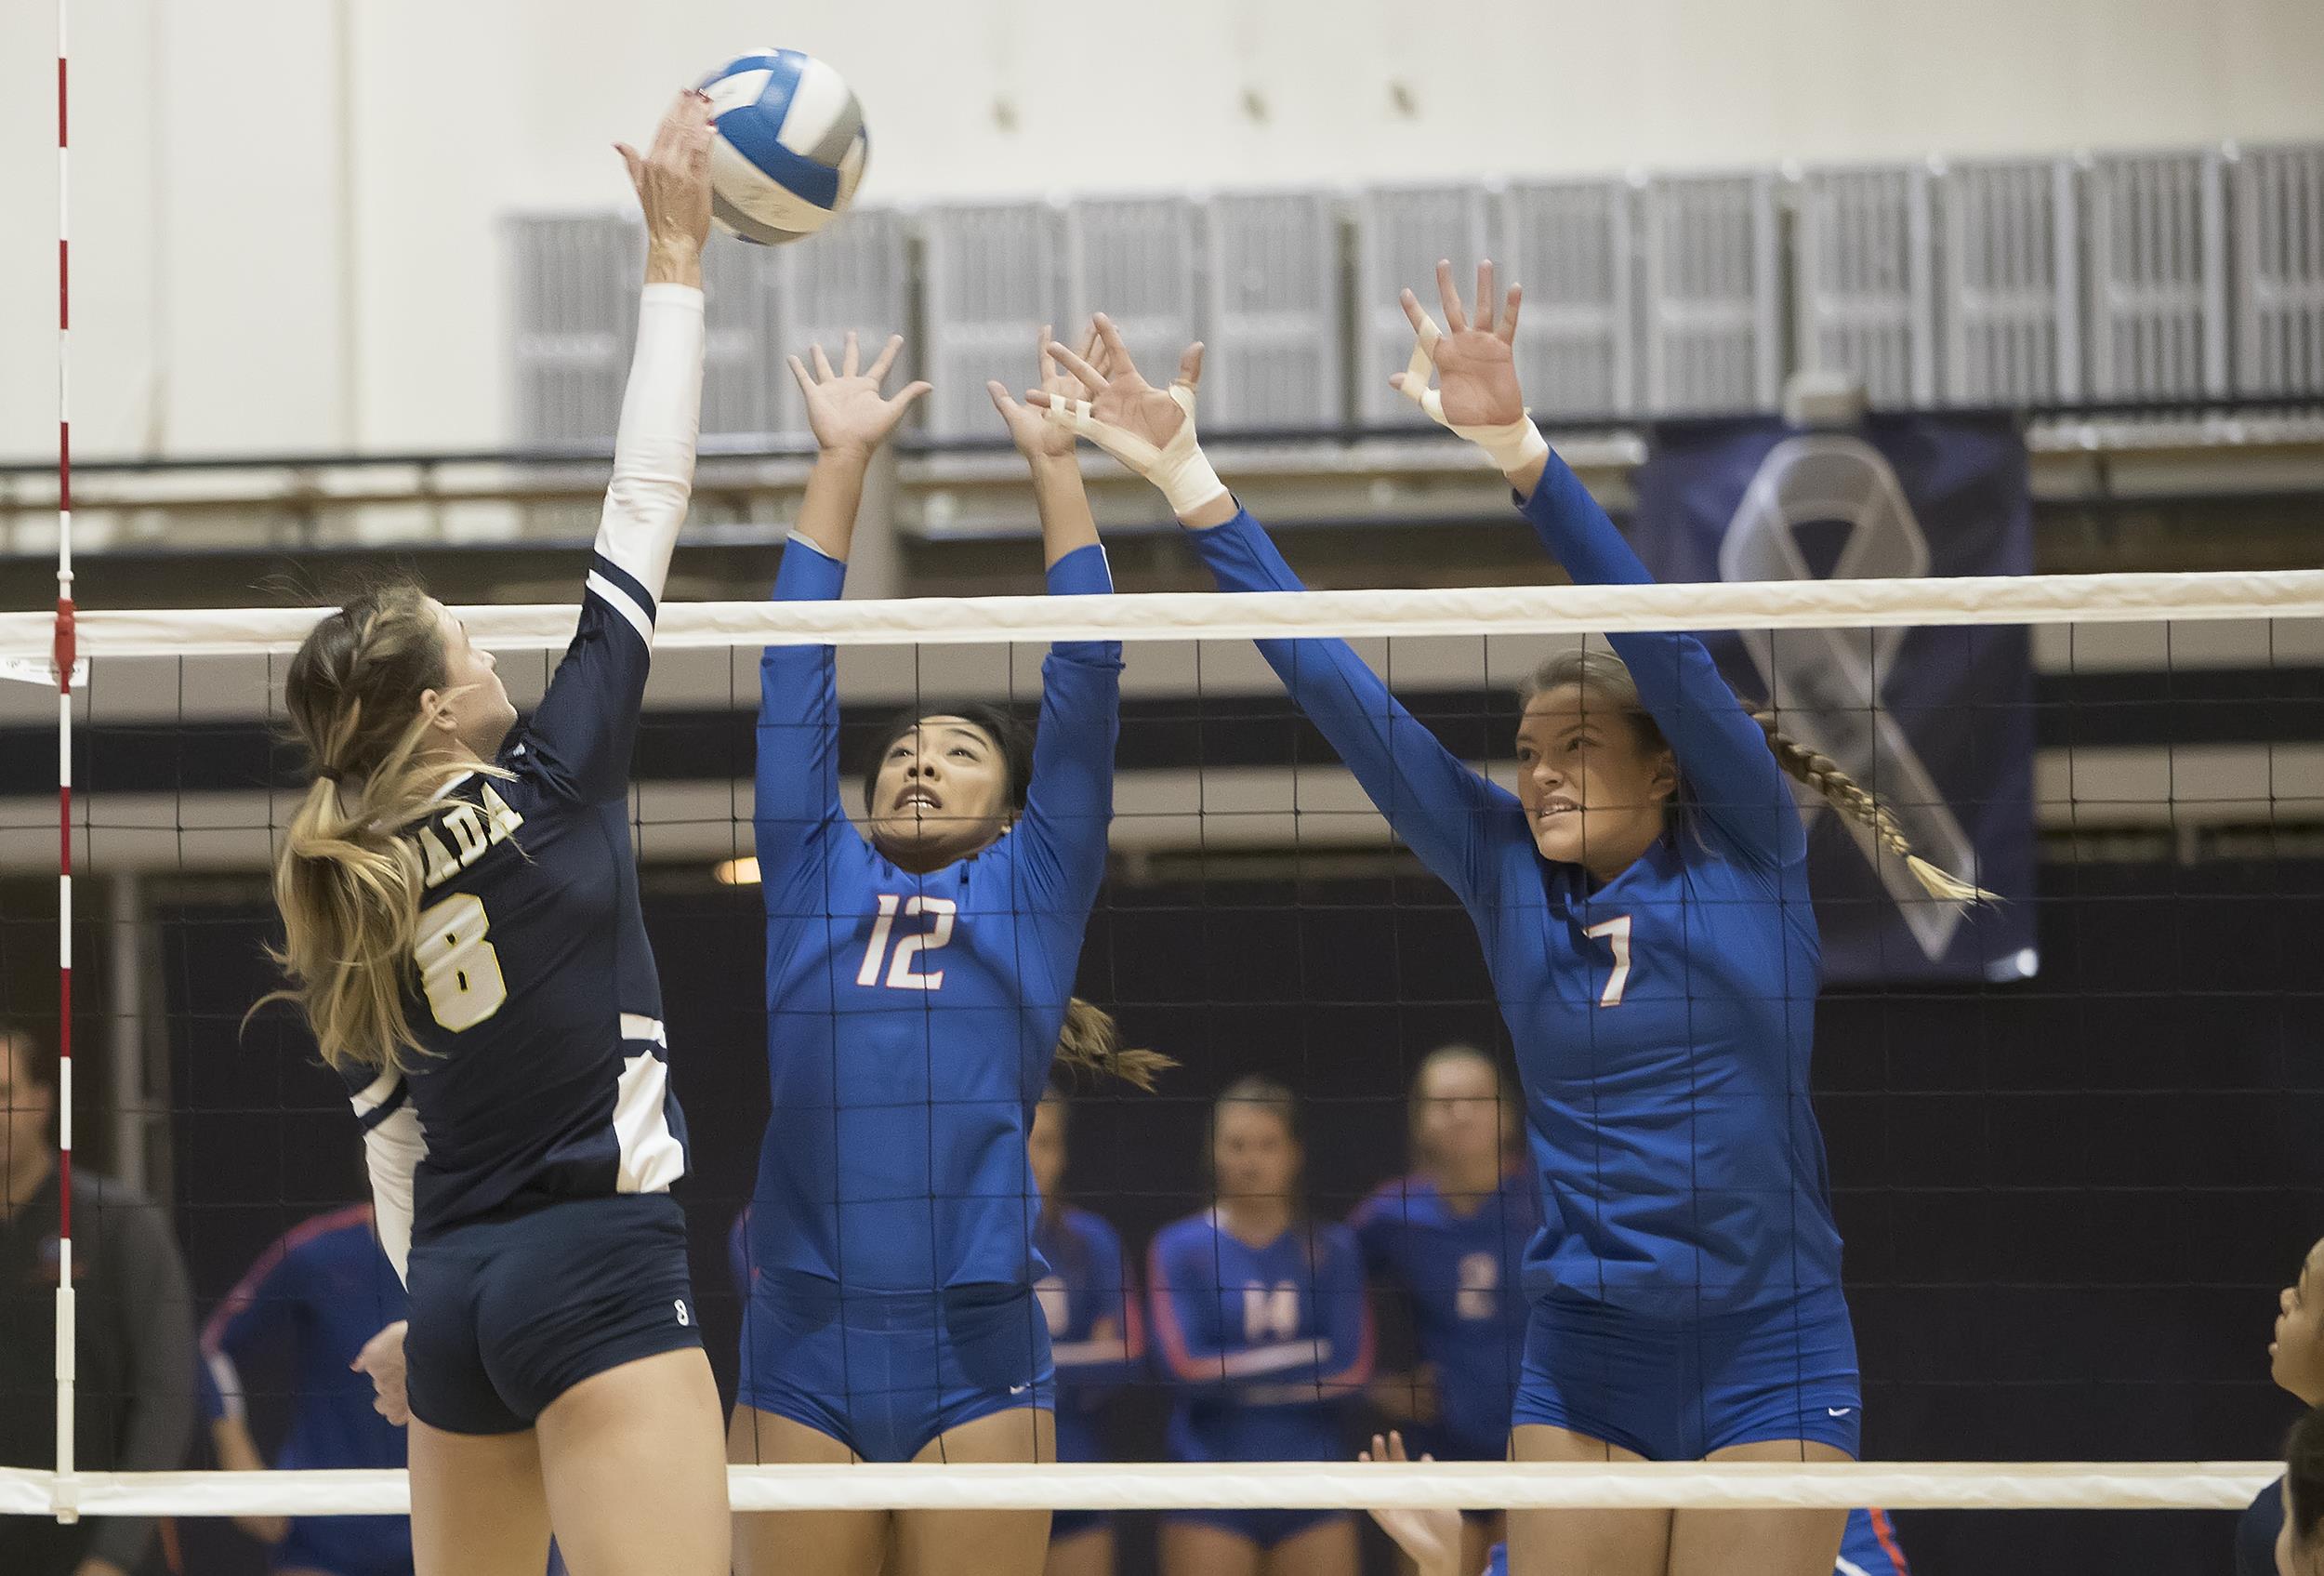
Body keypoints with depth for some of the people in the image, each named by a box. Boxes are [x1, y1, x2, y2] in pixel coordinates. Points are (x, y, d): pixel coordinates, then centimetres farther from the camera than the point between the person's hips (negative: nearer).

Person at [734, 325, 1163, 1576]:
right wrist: (841, 460, 15)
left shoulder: (1035, 890, 13)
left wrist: (1054, 464, 10)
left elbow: (1085, 676, 10)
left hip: (977, 1354, -1)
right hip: (803, 1344, 1)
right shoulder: (814, 881, 16)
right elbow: (795, 671, 16)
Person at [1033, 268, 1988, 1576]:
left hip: (1767, 1362, -3)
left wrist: (1519, 449, -26)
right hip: (1581, 1368, 3)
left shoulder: (1749, 852, -2)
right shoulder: (1510, 874, 7)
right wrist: (1191, 483, -2)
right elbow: (1343, 695, 4)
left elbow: (1663, 646, -15)